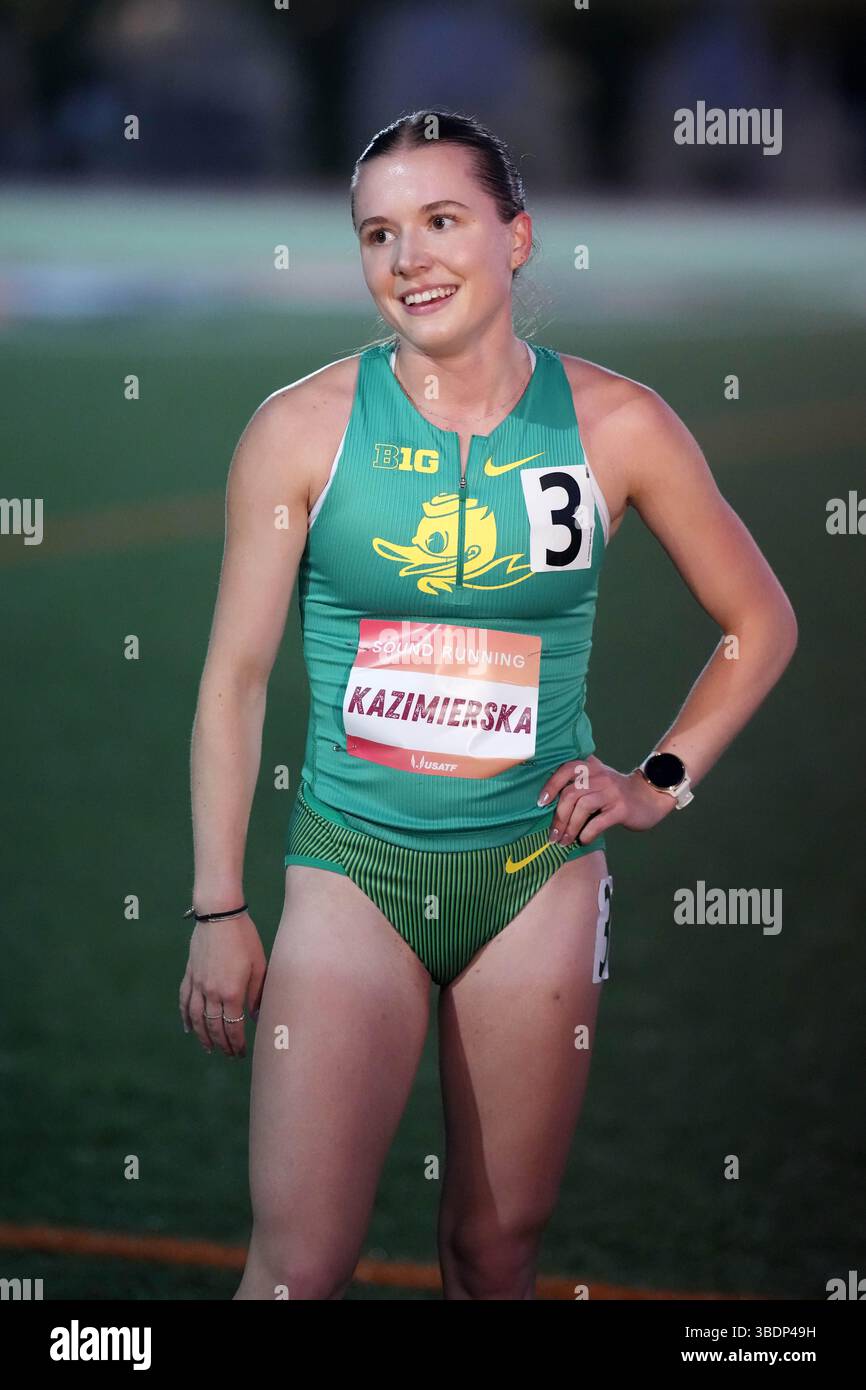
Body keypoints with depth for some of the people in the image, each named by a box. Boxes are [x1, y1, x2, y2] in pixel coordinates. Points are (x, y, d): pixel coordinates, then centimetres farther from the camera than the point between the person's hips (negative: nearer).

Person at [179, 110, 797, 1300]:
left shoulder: (616, 425, -1)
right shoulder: (304, 429, -4)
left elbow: (760, 624, 12)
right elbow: (235, 677, 0)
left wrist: (663, 782, 3)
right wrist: (218, 911, -2)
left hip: (537, 875, 1)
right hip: (353, 870, -1)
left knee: (500, 1244, 8)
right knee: (300, 1262, -10)